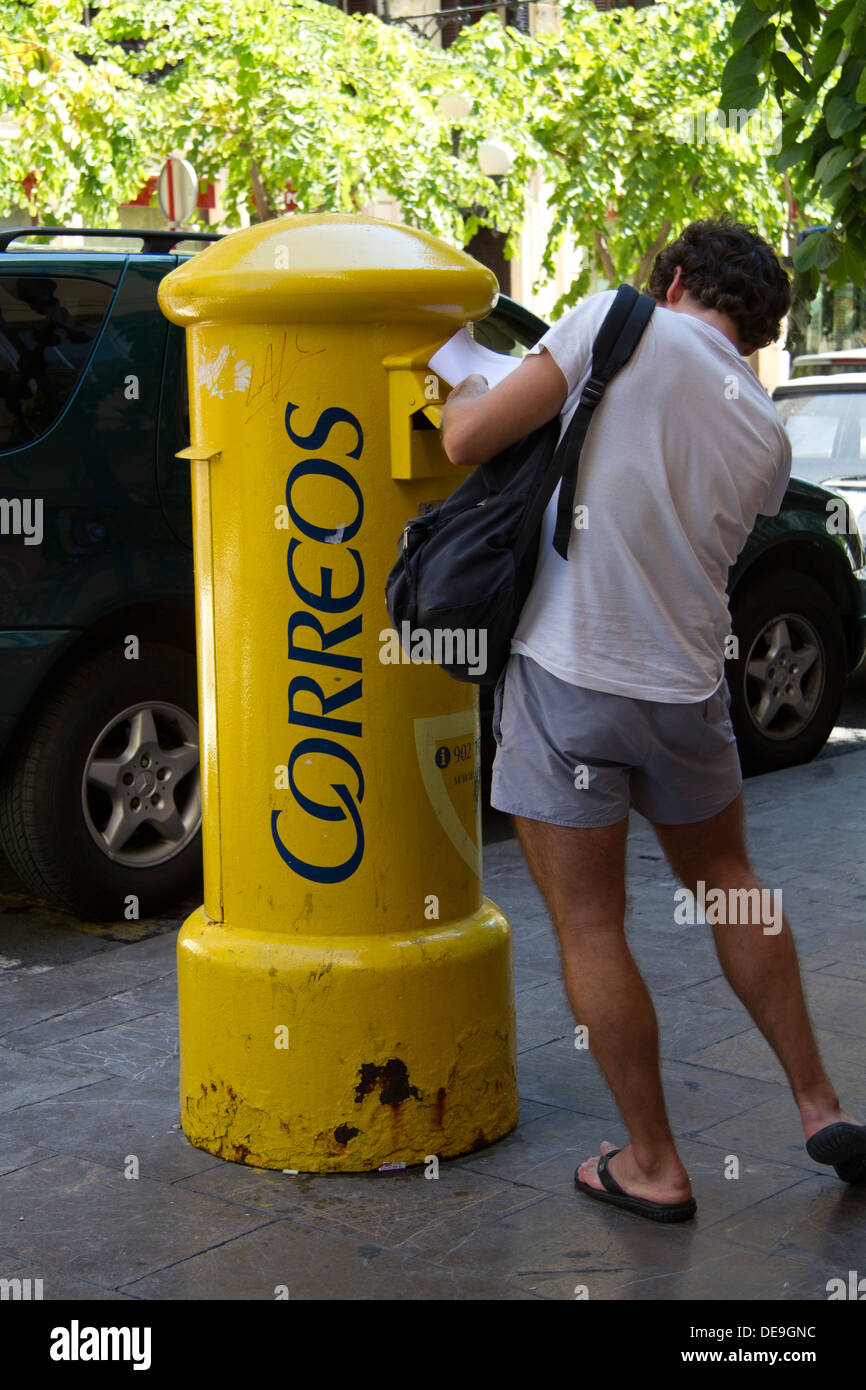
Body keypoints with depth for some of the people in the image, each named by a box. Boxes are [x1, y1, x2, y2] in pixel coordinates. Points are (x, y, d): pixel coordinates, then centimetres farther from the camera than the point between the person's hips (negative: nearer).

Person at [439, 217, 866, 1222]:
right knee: (727, 885, 25)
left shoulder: (622, 322, -6)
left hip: (568, 676, -5)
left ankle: (653, 1166, 16)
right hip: (686, 687, 5)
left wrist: (462, 392, 13)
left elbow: (469, 440, -9)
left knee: (590, 928, 6)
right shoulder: (768, 435, 8)